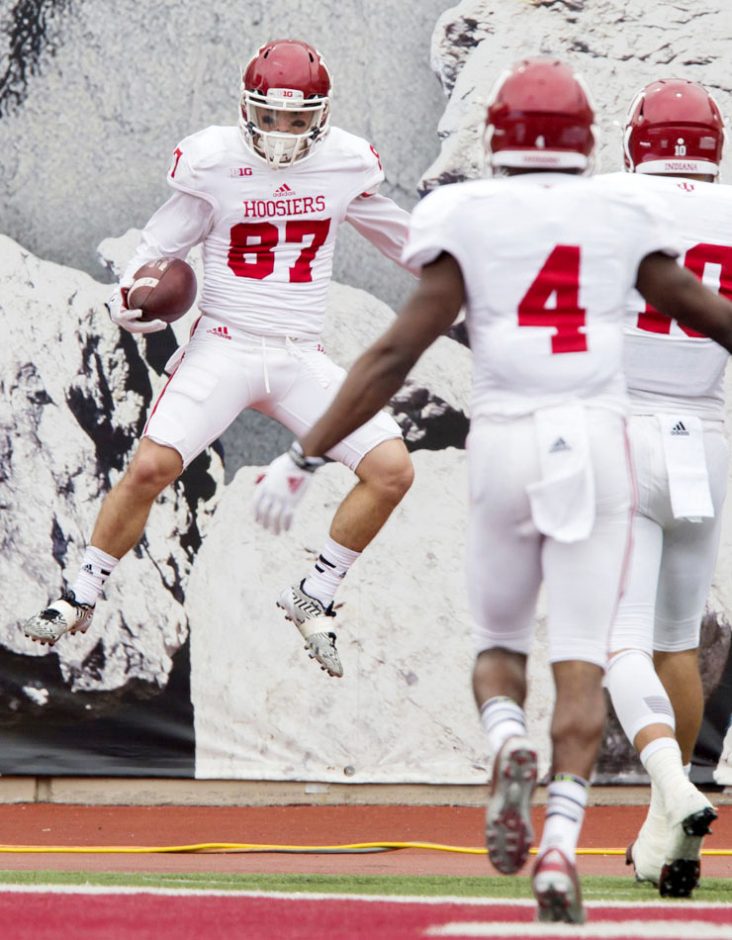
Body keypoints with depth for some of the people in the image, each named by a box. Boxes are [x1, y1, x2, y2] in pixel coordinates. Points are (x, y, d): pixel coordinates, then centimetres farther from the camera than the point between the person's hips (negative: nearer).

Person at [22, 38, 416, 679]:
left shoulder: (346, 164, 2)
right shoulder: (214, 162, -7)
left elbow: (396, 235, 20)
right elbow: (162, 244, 0)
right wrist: (132, 296, -19)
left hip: (300, 359, 3)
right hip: (224, 348, -3)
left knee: (391, 470, -12)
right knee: (150, 468, -20)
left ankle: (313, 600, 6)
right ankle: (82, 595, 2)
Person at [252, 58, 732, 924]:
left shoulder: (471, 224, 0)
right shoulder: (623, 220, 6)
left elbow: (396, 352, -5)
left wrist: (305, 458, -4)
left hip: (504, 446, 0)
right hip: (597, 446, 0)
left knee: (498, 642, 17)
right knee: (579, 660, 1)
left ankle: (508, 744, -17)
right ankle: (560, 842, -17)